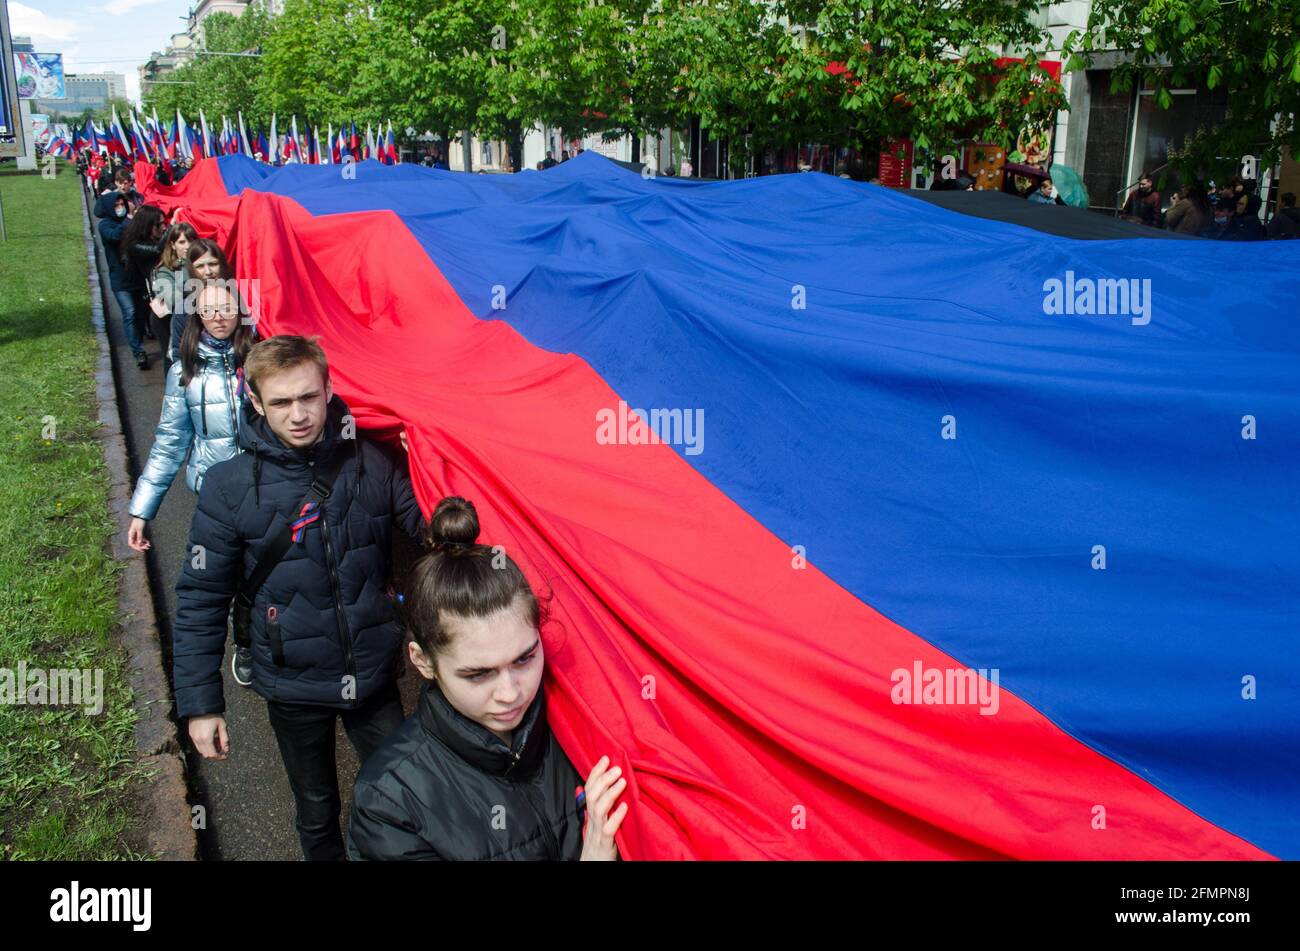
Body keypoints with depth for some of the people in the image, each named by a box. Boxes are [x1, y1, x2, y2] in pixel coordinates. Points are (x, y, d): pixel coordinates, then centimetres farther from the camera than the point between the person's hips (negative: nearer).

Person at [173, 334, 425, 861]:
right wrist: (199, 703, -5)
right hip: (294, 687, -1)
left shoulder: (370, 463, -9)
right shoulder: (229, 486, -12)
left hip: (374, 675, 1)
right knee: (317, 811, 19)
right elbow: (201, 599, -6)